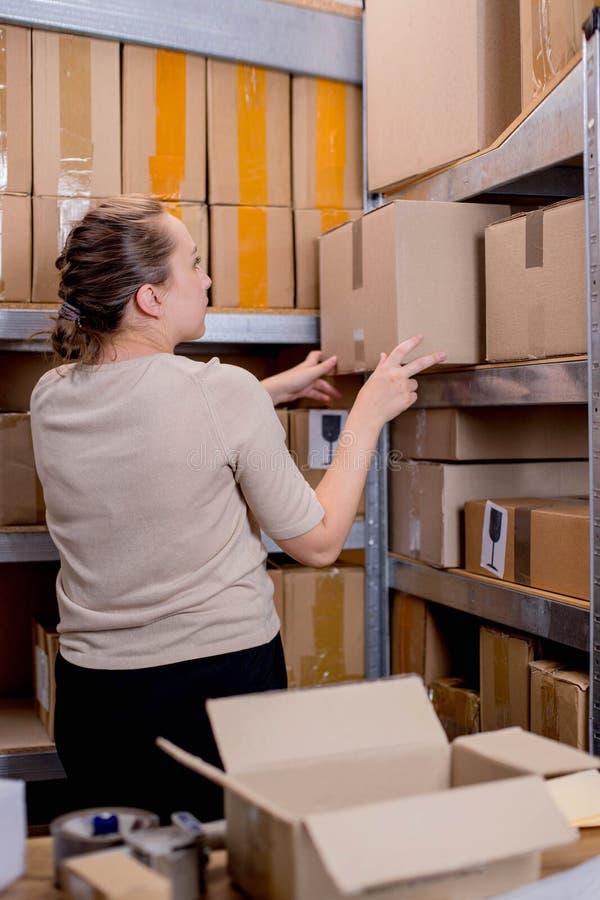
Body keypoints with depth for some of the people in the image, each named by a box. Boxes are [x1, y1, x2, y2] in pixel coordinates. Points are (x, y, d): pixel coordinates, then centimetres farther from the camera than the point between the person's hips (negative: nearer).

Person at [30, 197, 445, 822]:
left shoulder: (50, 397, -2)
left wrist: (274, 391, 25)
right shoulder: (222, 391, -18)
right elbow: (318, 543, -8)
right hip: (220, 681, -5)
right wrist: (368, 414, 1)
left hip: (90, 694, 5)